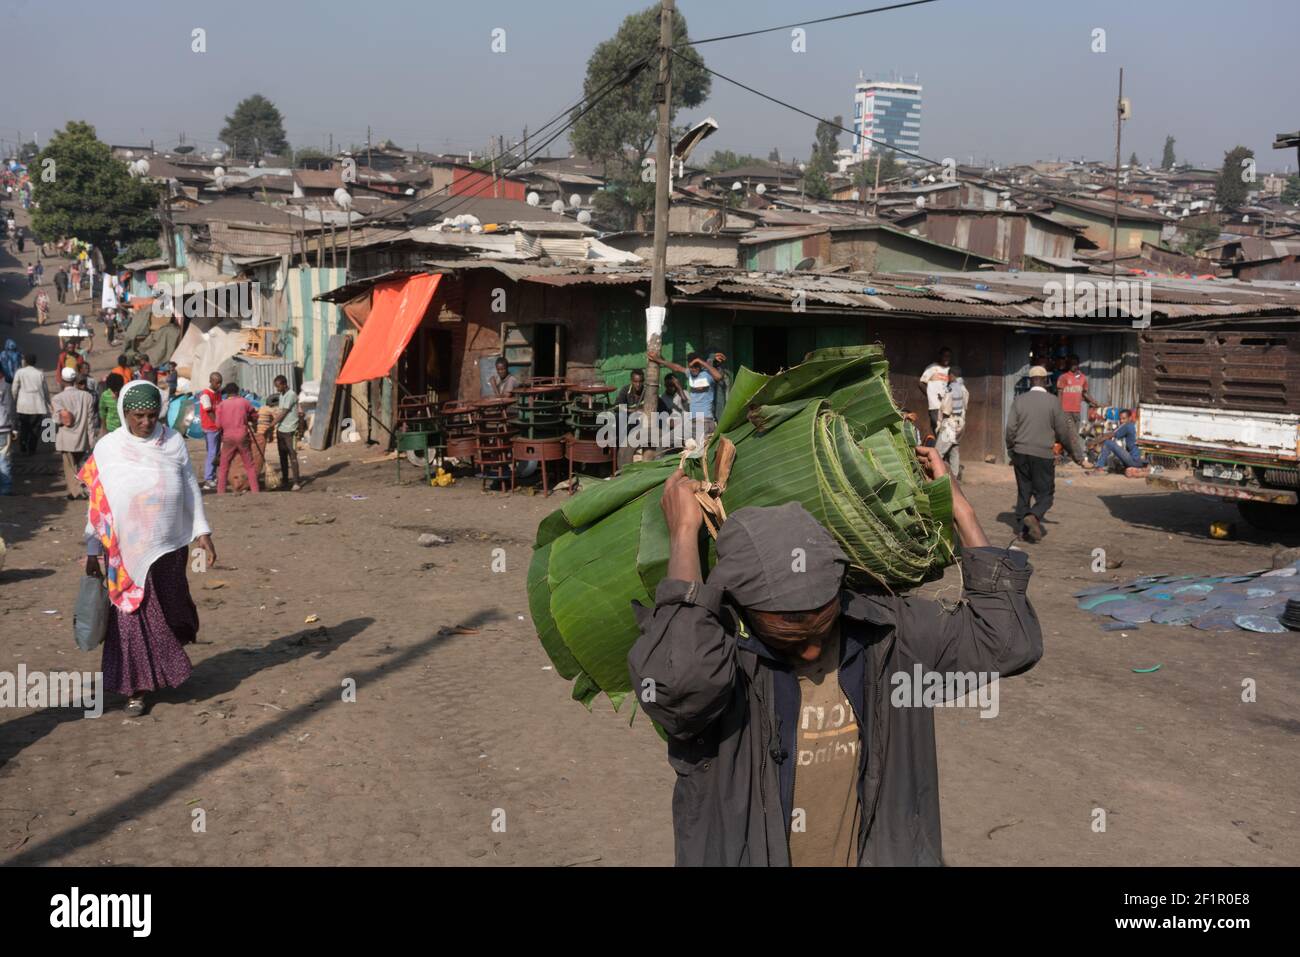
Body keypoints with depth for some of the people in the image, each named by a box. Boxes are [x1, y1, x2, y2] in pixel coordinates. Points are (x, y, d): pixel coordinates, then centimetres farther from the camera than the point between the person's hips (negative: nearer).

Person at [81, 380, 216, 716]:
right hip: (125, 551, -1)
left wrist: (202, 531, 2)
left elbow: (190, 488, 5)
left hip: (169, 548, 1)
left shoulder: (173, 442, -1)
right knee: (131, 619, 4)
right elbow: (97, 503, -1)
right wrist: (93, 550, -1)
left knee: (168, 612, 11)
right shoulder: (107, 449, -5)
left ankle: (165, 669, 37)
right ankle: (135, 689, 15)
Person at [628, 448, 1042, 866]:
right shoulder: (711, 642, -24)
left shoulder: (884, 626, -10)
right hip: (741, 852, -3)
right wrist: (684, 534, -36)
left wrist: (961, 513, -10)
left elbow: (1006, 642, -9)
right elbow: (677, 683, -45)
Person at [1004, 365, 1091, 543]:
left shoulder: (1019, 400, 2)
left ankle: (1023, 528, 11)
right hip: (1043, 455, -3)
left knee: (1023, 492, 13)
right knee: (1045, 494, 5)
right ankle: (1033, 516, -21)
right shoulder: (1053, 401, -4)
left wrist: (1012, 451, 16)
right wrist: (1079, 458, 8)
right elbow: (1063, 432, -2)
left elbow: (1010, 429, 0)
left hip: (1021, 454, 3)